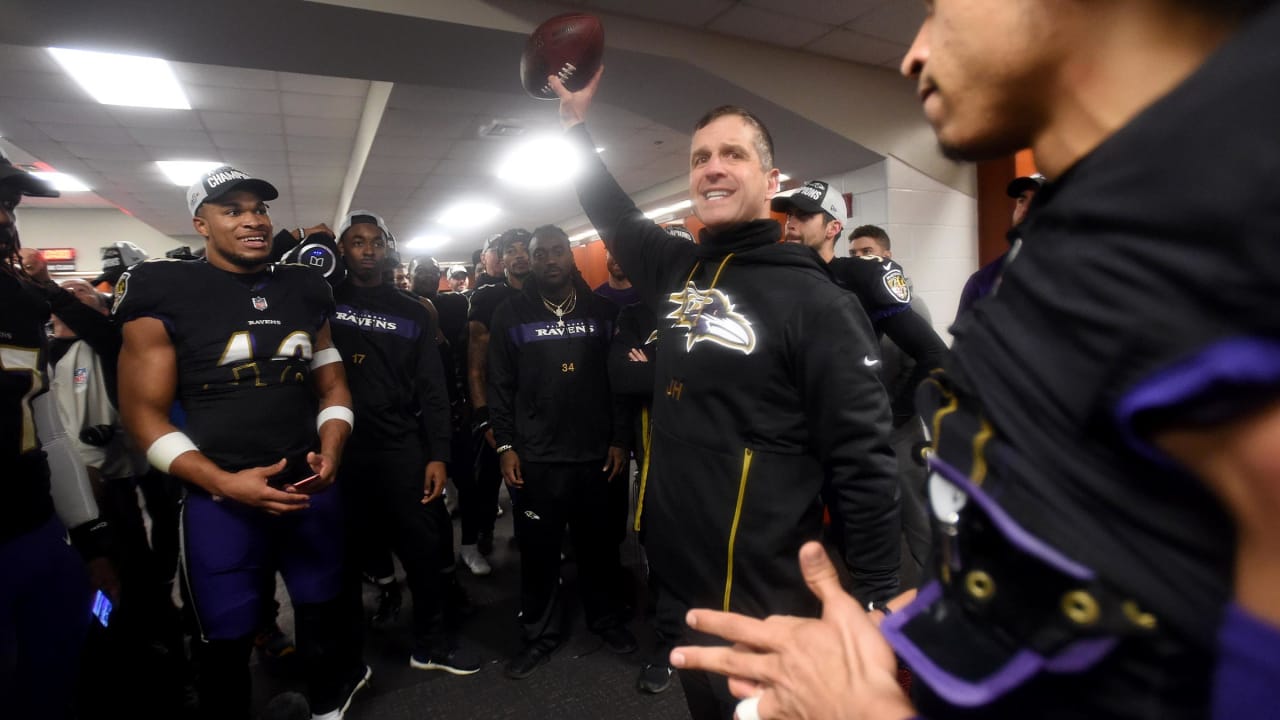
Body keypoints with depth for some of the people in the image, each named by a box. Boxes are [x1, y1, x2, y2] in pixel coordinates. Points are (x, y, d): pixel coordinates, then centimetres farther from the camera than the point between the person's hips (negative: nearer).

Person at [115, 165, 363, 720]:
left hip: (310, 489, 4)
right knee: (226, 640, 11)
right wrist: (225, 482, -18)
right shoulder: (164, 293, -6)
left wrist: (331, 450, -9)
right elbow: (144, 413, -7)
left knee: (322, 613, 19)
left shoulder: (305, 290, 5)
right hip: (221, 501, -3)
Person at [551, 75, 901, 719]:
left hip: (763, 599, -6)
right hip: (681, 578, 7)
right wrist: (575, 120, 19)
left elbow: (864, 462, -15)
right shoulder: (678, 272, 4)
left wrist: (874, 606, -13)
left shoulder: (816, 301, -14)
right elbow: (614, 213, 22)